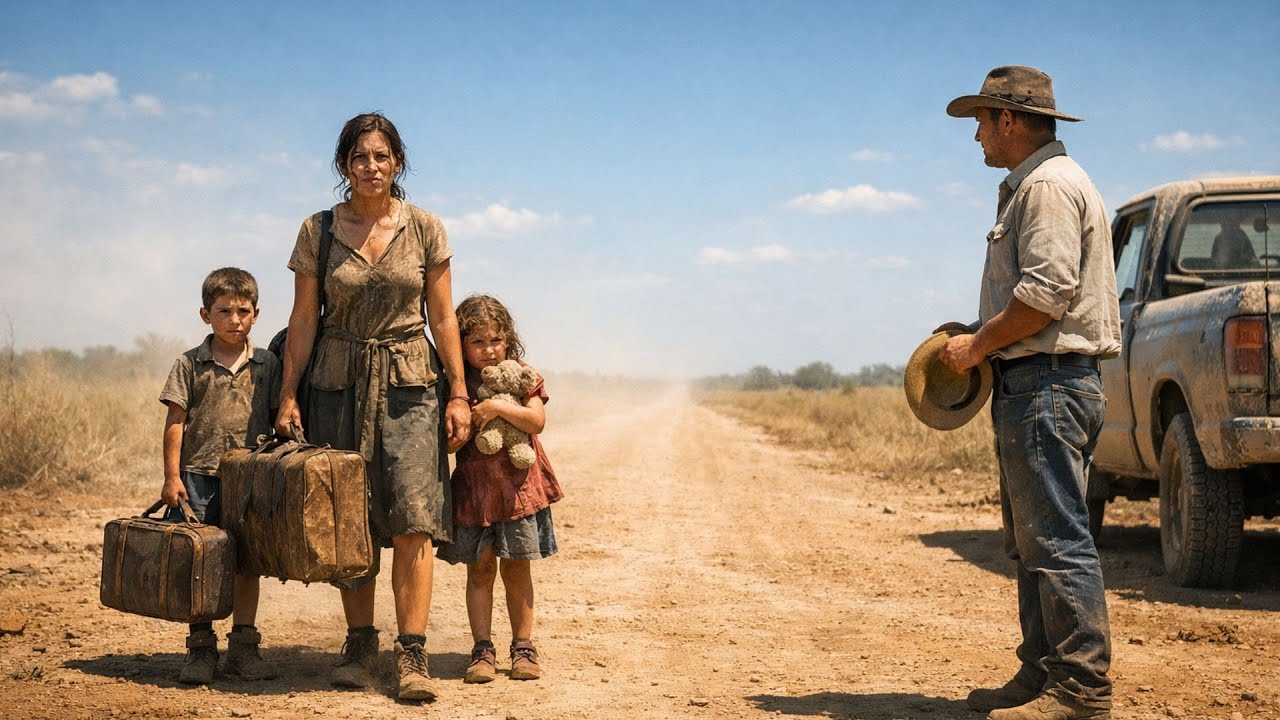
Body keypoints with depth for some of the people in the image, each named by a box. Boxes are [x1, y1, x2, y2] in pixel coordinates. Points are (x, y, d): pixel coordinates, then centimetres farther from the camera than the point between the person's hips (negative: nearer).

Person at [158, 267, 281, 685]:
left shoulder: (267, 365, 6)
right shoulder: (190, 365, 1)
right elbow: (175, 422, 0)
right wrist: (172, 476, -6)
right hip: (199, 476, -1)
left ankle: (243, 646, 17)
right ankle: (201, 648, 11)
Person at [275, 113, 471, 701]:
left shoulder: (424, 229, 2)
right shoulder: (318, 230, 3)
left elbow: (443, 317, 5)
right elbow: (304, 319, 5)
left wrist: (458, 394, 1)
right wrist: (288, 395, 1)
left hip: (409, 385, -1)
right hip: (338, 385, 1)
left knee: (413, 518, -10)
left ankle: (412, 654, -10)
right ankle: (359, 644, 14)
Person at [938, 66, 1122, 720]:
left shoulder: (1048, 185, -11)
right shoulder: (1031, 186, 22)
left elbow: (1046, 292, -22)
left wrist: (978, 344, -12)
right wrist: (984, 345, 14)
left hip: (1047, 383, -11)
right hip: (1033, 385, 11)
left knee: (1057, 538, -10)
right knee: (1032, 540, 13)